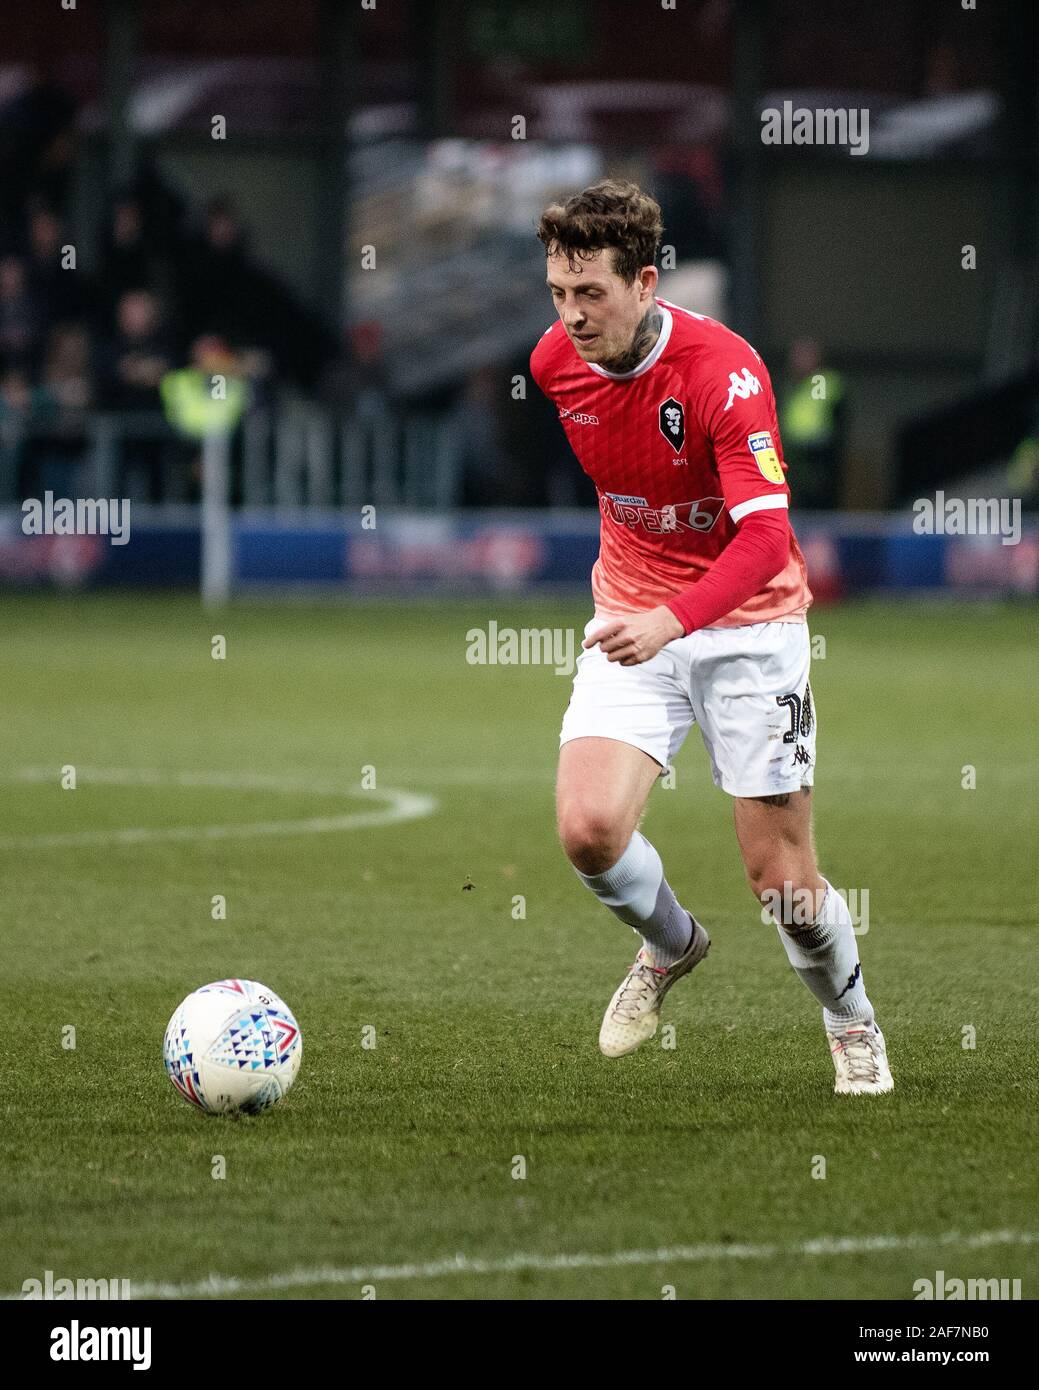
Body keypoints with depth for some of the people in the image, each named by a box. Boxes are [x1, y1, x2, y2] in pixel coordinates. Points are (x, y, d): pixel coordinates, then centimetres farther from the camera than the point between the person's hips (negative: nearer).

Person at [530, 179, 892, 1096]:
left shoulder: (724, 369, -24)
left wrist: (672, 622, -46)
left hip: (748, 624, -4)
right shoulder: (555, 361, -6)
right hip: (632, 621, 4)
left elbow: (766, 537, -30)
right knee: (589, 827, -20)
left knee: (782, 877, -3)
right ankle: (671, 945, 14)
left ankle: (853, 1024, 28)